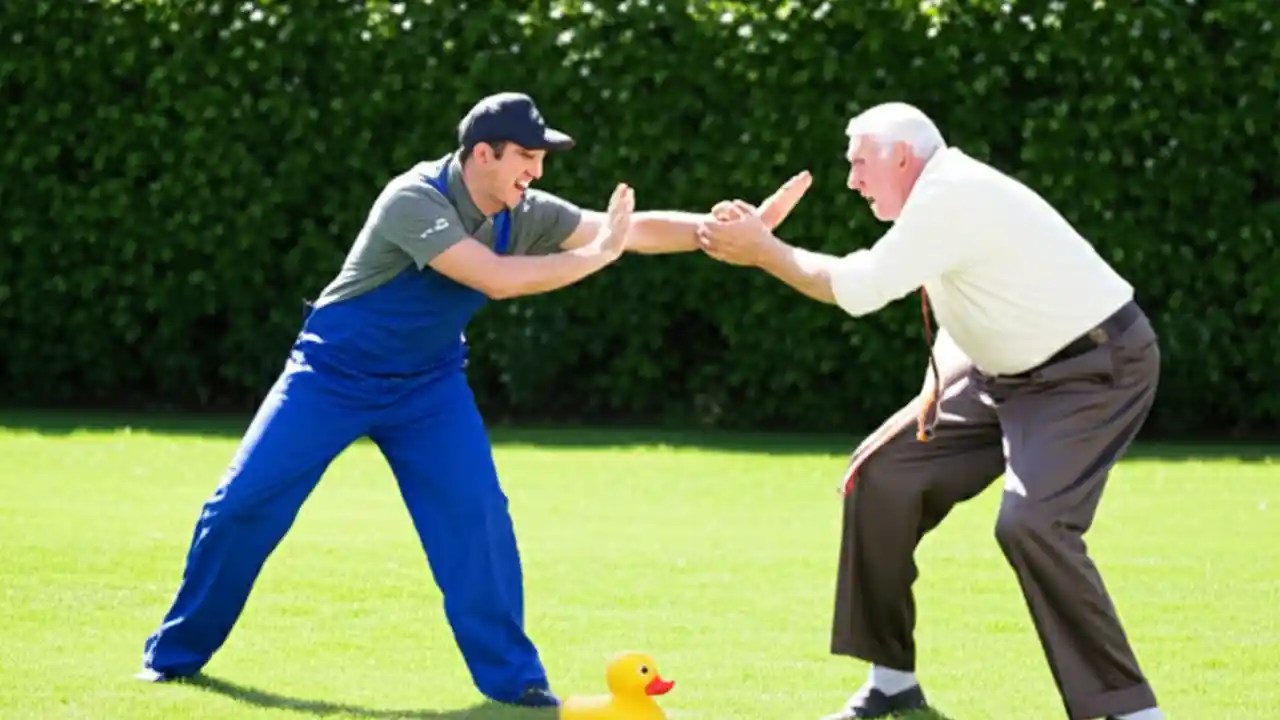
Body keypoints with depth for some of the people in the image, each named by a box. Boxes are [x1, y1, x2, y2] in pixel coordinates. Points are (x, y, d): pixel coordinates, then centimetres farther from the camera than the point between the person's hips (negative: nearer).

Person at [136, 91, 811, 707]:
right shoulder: (415, 199, -28)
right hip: (333, 375, -5)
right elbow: (496, 279, -38)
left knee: (476, 516, -10)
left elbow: (636, 229, -14)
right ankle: (177, 651, 11)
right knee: (244, 503, -4)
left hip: (427, 384, 5)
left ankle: (511, 675, -1)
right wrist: (595, 256, -33)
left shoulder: (525, 214, -10)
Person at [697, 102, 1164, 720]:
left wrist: (762, 250, -13)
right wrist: (936, 384, 3)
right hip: (1014, 370, 10)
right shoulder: (941, 196, 8)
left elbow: (858, 288, -25)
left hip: (1097, 368, -10)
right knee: (882, 475, 6)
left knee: (1030, 522, -28)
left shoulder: (952, 195, -23)